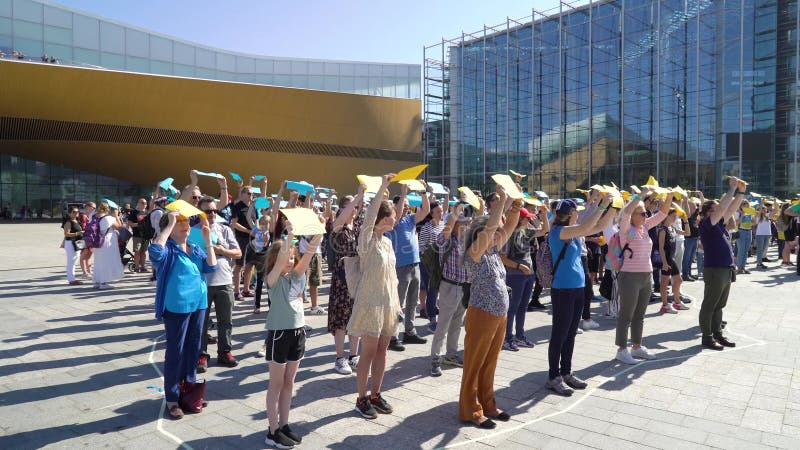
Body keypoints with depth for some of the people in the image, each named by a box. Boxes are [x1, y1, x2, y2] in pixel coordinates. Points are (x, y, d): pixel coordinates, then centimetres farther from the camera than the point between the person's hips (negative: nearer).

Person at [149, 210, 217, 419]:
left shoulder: (196, 249, 10)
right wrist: (170, 224, -26)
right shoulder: (167, 249, -9)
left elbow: (211, 267, 0)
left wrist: (208, 240, -6)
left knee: (193, 348, 16)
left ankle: (190, 388, 32)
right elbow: (154, 250, -32)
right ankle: (172, 399, 12)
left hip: (198, 304, 6)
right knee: (175, 351, 1)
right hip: (176, 307, -6)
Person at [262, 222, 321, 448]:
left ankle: (284, 425, 24)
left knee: (289, 383, 14)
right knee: (276, 385, 3)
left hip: (297, 332, 6)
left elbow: (307, 256, -7)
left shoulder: (296, 276, 6)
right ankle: (273, 432, 12)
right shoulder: (273, 279, -10)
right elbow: (280, 260, -28)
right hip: (279, 333, -6)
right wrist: (289, 234, -38)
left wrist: (316, 238, -21)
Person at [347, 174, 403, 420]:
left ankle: (375, 394, 24)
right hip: (371, 302, -7)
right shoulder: (367, 240, -10)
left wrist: (397, 304, 15)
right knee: (369, 352, -1)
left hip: (388, 303, 7)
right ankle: (362, 399, 12)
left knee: (381, 350, 12)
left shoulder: (387, 242, 11)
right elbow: (369, 218, -31)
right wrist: (382, 188, -34)